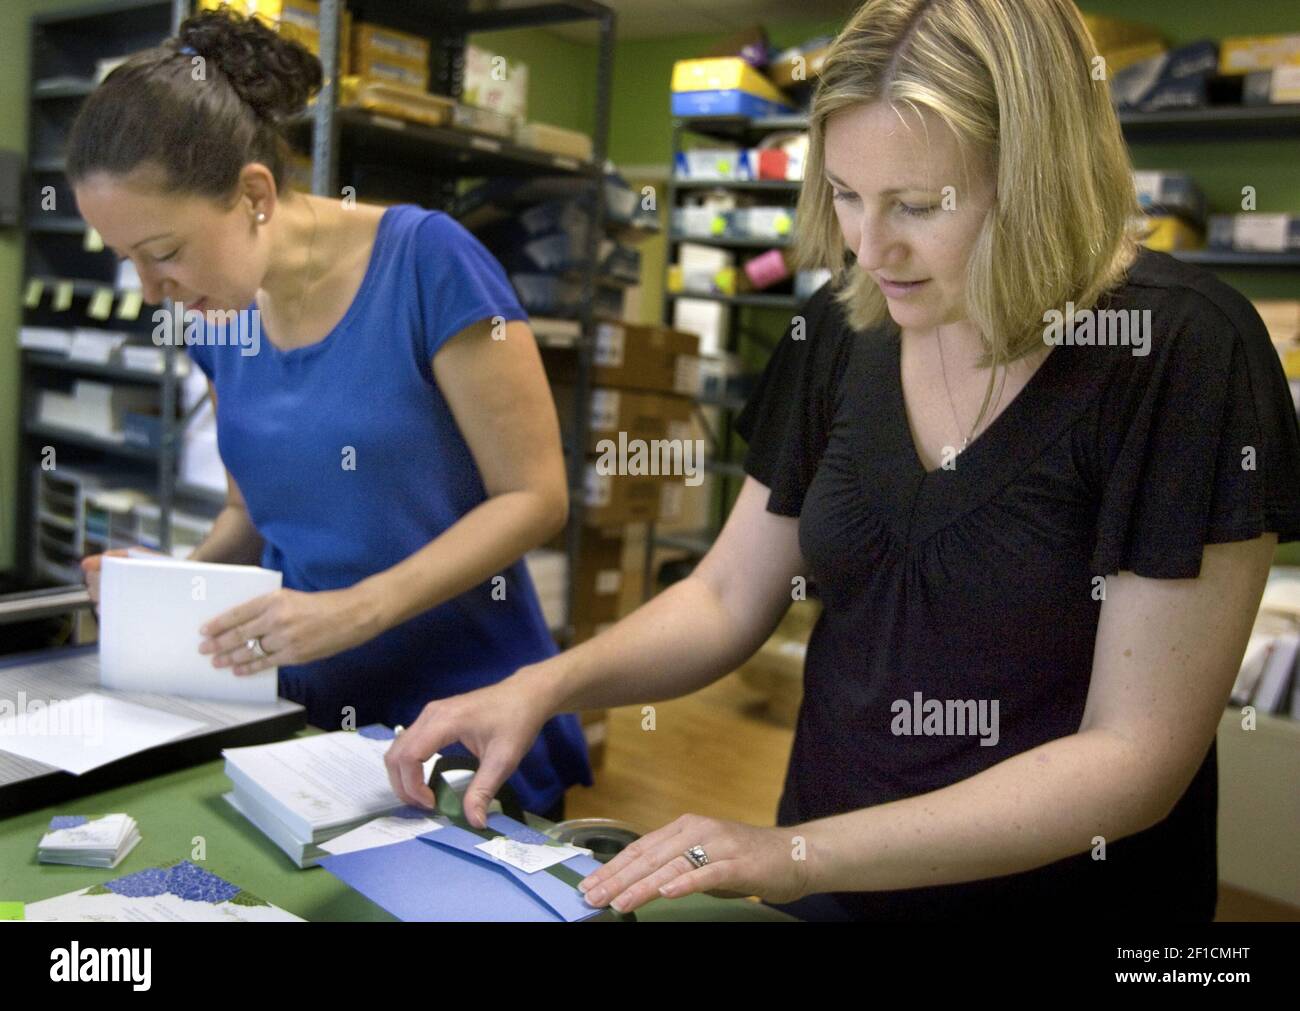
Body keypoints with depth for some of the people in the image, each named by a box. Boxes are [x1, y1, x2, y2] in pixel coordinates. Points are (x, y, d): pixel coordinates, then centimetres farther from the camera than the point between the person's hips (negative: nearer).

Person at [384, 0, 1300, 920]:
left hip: (1061, 896, -4)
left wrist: (800, 854, -20)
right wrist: (549, 684, -10)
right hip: (826, 887, 4)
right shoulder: (843, 328, -2)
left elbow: (1137, 757, -17)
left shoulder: (1183, 352, -16)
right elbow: (728, 598, 6)